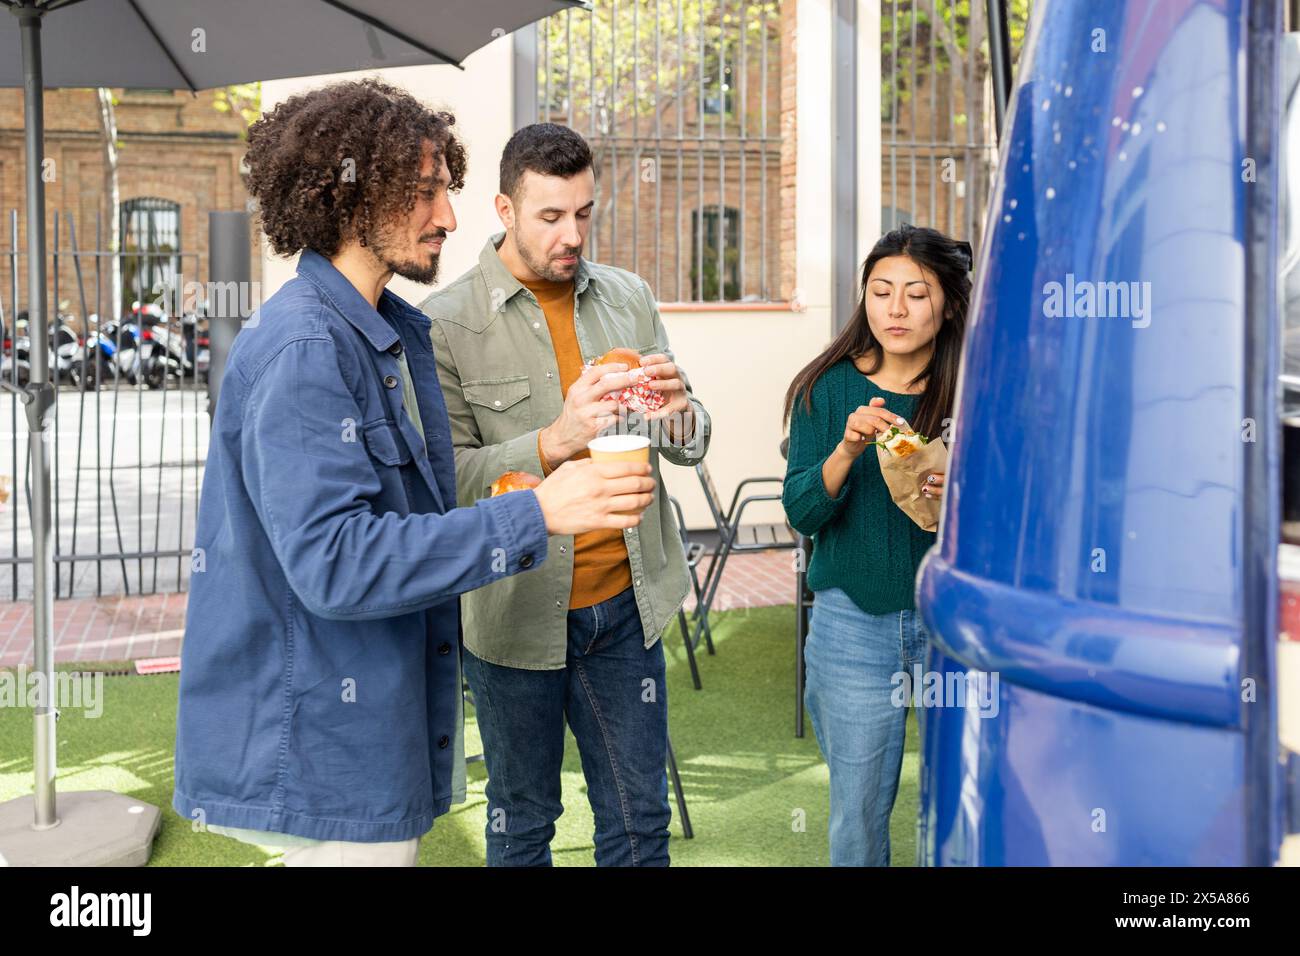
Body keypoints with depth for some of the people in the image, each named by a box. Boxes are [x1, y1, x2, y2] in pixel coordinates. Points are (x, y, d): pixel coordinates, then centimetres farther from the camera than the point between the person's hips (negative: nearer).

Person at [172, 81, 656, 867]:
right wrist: (535, 515, -29)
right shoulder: (300, 351, -21)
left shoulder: (399, 330, 11)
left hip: (384, 708, 10)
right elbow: (333, 561, -29)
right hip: (321, 742, -10)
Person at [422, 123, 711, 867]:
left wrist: (676, 407, -18)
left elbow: (691, 447, 6)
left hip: (626, 601, 4)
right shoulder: (448, 322, -9)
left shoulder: (629, 298, 5)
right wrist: (554, 440, -28)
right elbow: (446, 477, -14)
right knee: (523, 823, 16)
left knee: (640, 820, 15)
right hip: (518, 611, -3)